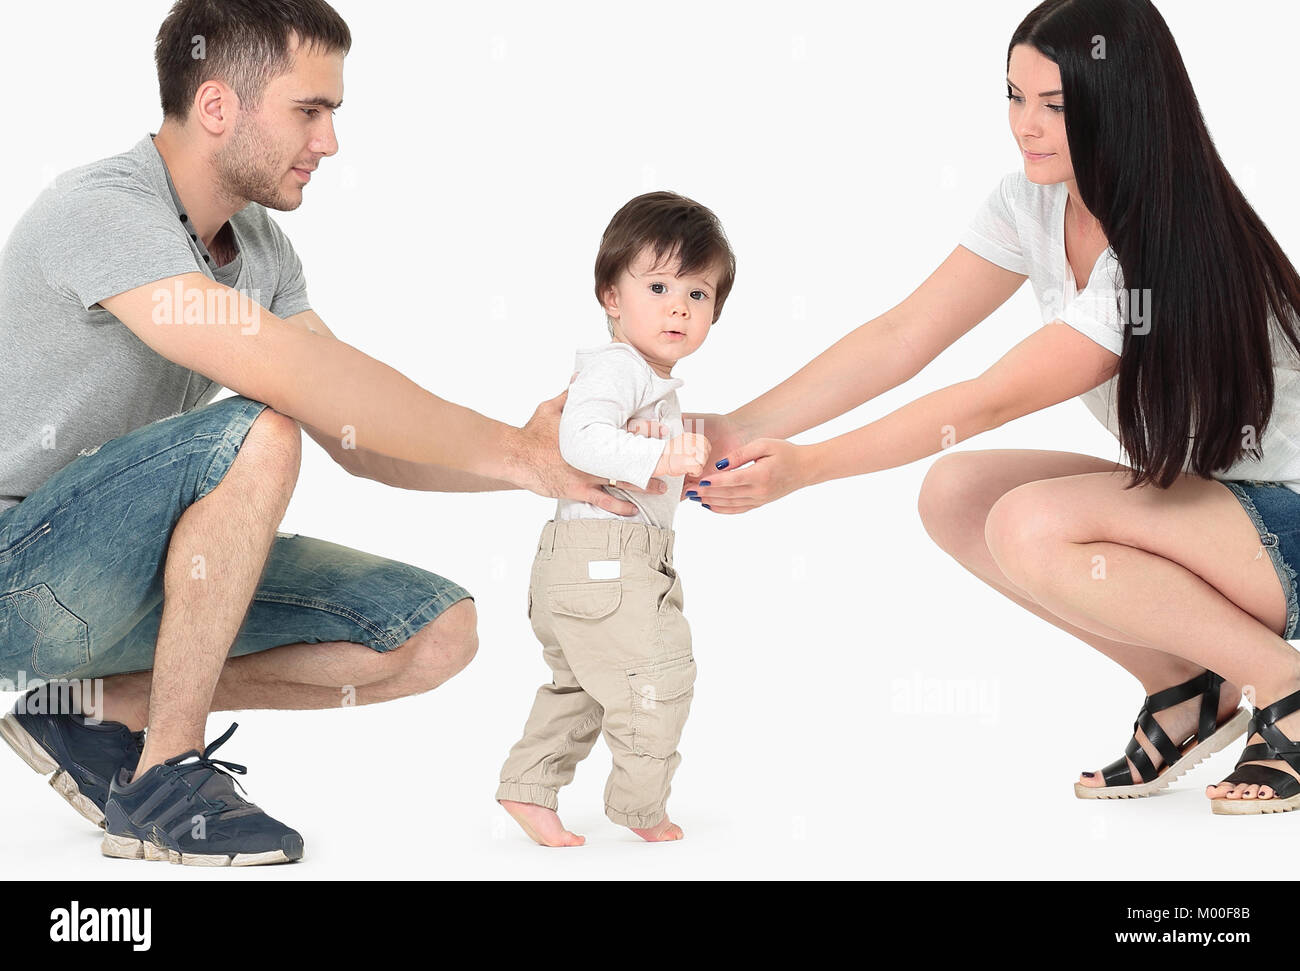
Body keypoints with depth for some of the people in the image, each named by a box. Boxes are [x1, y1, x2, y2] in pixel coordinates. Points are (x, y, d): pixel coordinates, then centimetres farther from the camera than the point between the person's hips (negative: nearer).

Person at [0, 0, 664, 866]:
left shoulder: (260, 244, 6)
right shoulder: (101, 210, -22)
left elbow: (361, 443, 2)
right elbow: (298, 375, -34)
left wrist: (541, 459, -13)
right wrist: (515, 452, -28)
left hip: (140, 569, 8)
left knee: (437, 632, -5)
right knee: (256, 435, -33)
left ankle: (100, 706, 0)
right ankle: (165, 782, -21)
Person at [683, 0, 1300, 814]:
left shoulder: (1171, 254, -26)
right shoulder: (1033, 206, -3)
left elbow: (990, 402, -27)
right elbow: (898, 341, -6)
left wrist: (806, 468, -27)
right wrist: (740, 430, -15)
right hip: (1189, 495, 8)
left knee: (1032, 526, -29)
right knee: (955, 496, -10)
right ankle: (1186, 693, 3)